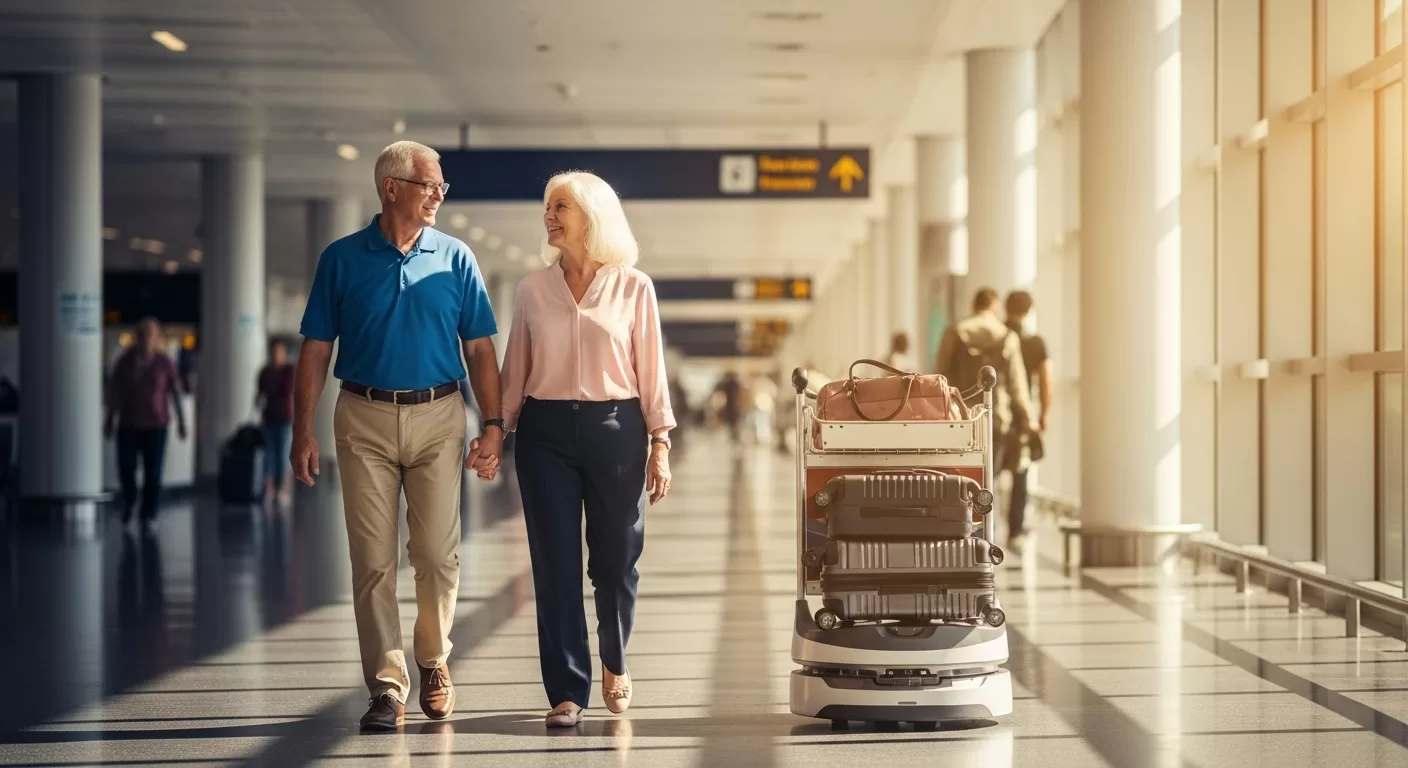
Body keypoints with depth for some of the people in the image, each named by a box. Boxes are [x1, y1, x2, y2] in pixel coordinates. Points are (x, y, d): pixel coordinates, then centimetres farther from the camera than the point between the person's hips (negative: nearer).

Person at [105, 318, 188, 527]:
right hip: (128, 424, 1)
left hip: (156, 426, -1)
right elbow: (114, 390, 9)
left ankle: (148, 515, 8)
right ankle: (129, 500, 29)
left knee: (153, 473, -3)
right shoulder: (124, 361, 1)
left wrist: (181, 421, 4)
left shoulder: (165, 363, -3)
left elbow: (175, 392, 3)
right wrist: (110, 419, 12)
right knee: (126, 468, 0)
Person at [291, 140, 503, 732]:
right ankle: (387, 684, 3)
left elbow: (479, 350, 5)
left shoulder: (455, 259, 5)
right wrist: (303, 432, -2)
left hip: (438, 417, 1)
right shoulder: (342, 259, 3)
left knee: (437, 555, 1)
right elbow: (315, 351, 4)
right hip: (365, 420, 0)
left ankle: (433, 664, 21)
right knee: (373, 559, -1)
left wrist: (493, 425, -3)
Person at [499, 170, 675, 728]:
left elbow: (651, 371, 1)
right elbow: (515, 369, 10)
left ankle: (614, 663, 34)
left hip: (615, 429, -1)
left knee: (615, 558, 7)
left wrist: (660, 445, -4)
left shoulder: (633, 288, 1)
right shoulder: (533, 289, 6)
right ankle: (567, 692, 3)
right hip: (545, 431, 1)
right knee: (555, 563, -2)